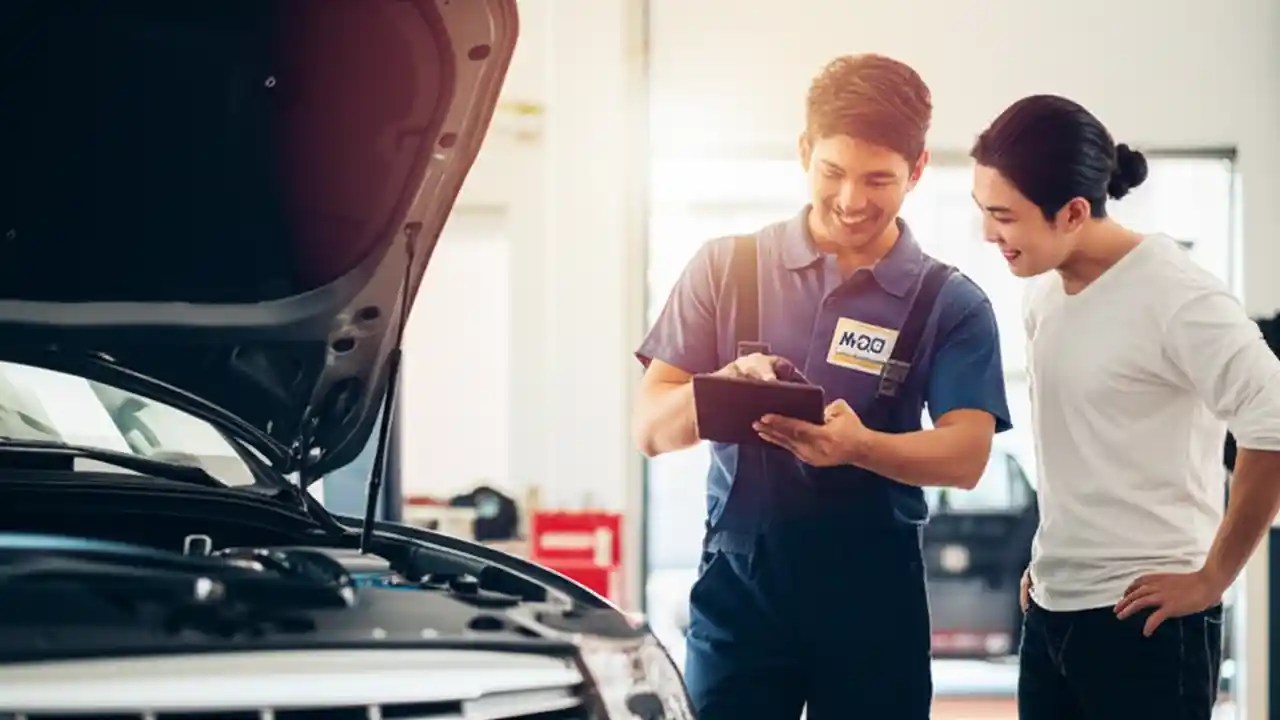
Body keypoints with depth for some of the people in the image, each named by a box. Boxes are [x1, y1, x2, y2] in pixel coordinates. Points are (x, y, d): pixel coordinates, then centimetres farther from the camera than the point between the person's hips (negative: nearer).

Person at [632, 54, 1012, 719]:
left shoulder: (950, 304, 3)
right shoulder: (725, 269, 5)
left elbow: (965, 455, -10)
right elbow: (652, 429, 2)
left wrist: (860, 446, -30)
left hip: (874, 595, 0)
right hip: (738, 582, 0)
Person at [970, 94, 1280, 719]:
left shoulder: (1176, 299, -16)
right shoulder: (1044, 289, 8)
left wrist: (1211, 578, -17)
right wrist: (1050, 557, 12)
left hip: (1143, 621, -7)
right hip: (1048, 611, 8)